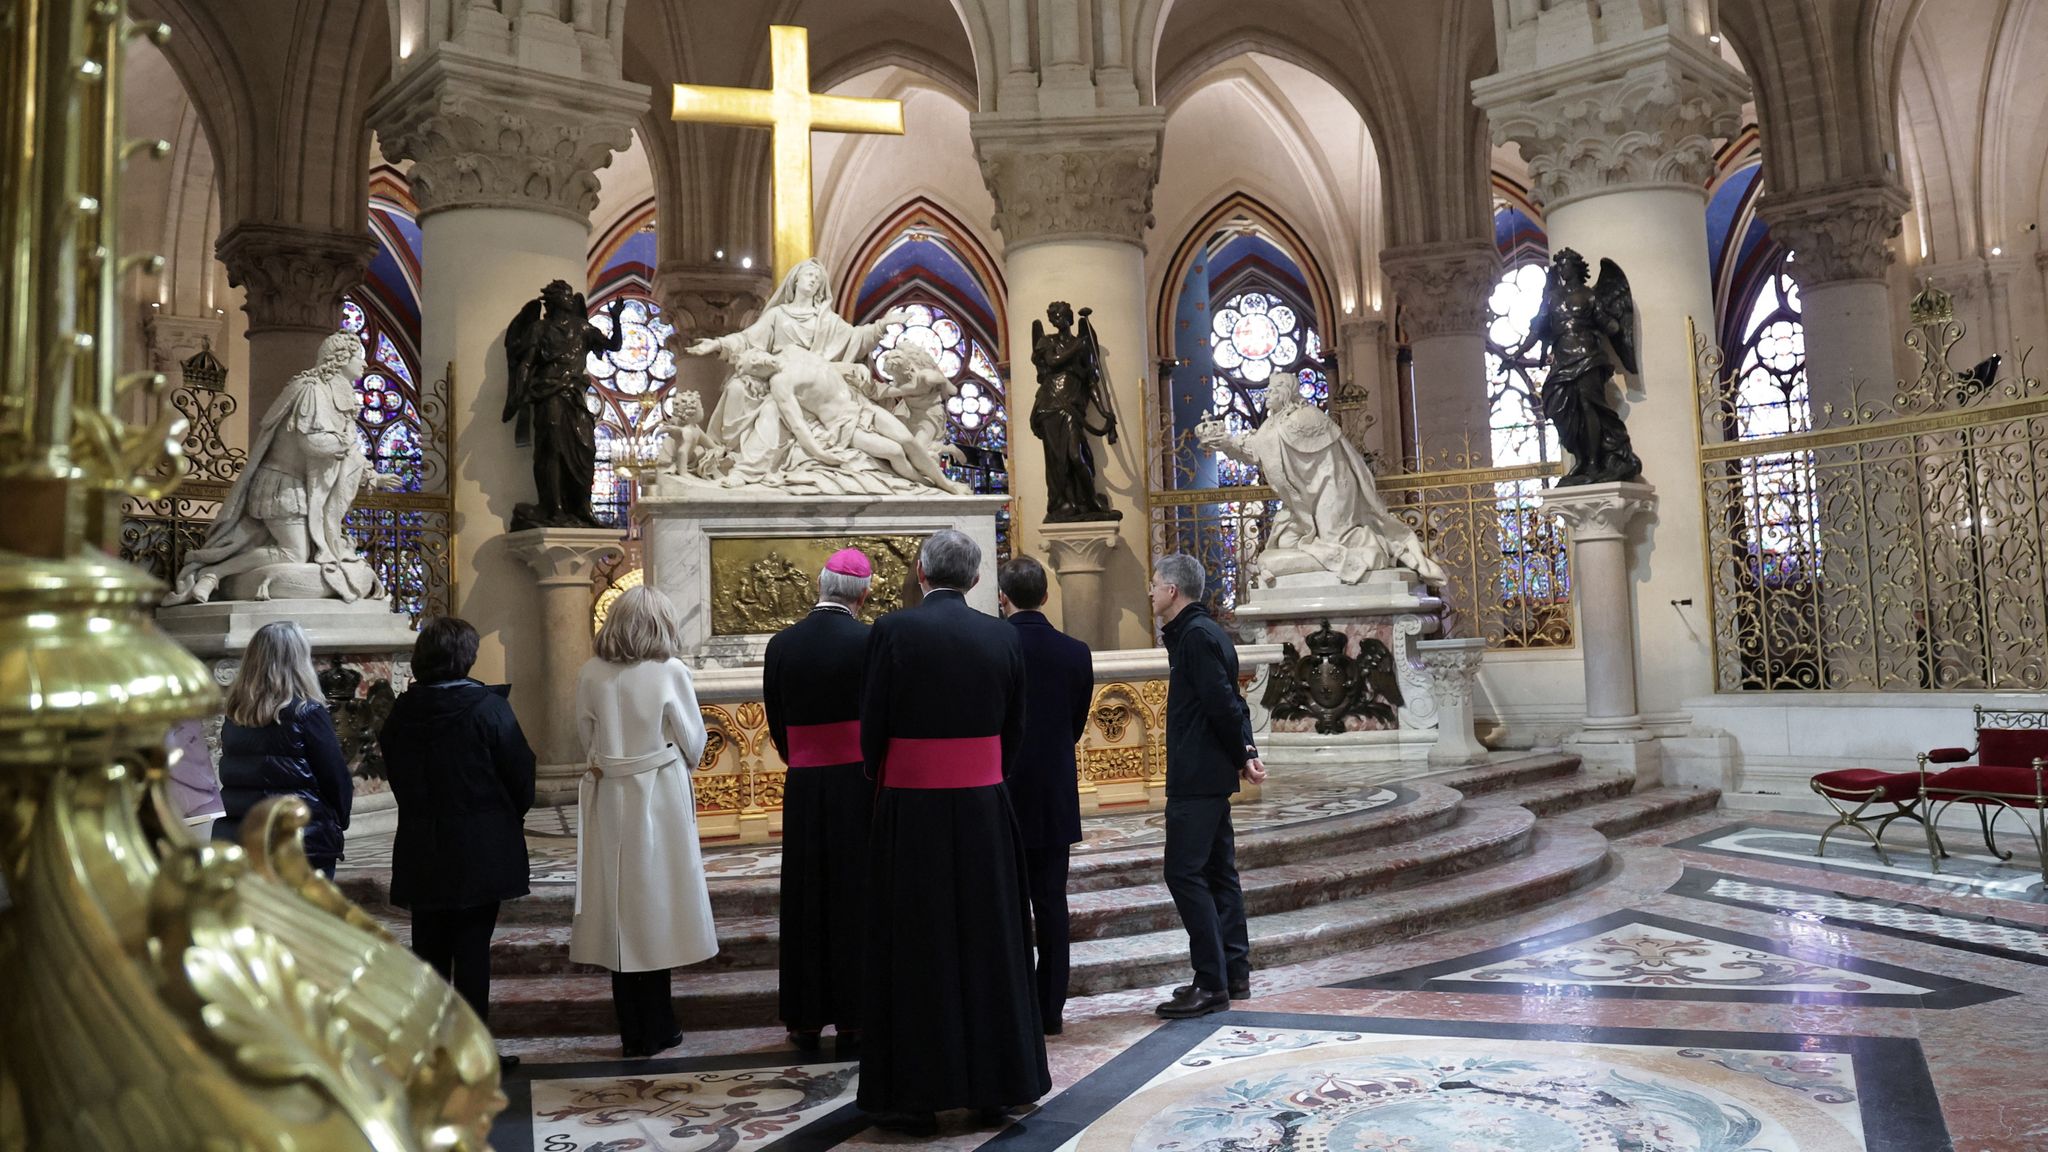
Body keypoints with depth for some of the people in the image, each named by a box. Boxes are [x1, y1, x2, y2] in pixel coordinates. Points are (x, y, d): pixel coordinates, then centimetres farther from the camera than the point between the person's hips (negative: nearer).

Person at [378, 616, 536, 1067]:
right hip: (480, 852, -4)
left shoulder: (400, 713, 0)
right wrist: (514, 815, 11)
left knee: (429, 949, 13)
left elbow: (395, 775, 8)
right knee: (472, 950, 2)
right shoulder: (487, 707, -14)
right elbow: (520, 772, -8)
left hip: (420, 852, 4)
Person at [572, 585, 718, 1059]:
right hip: (660, 798, -3)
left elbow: (588, 740, 6)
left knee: (619, 911, 11)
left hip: (609, 800, 3)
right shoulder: (669, 672, -12)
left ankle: (632, 1030, 19)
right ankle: (656, 1030, 16)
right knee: (655, 906, 7)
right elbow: (693, 743, -5)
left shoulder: (591, 674, -2)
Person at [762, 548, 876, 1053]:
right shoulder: (870, 642, -11)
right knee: (855, 898, 6)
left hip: (803, 787, 3)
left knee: (806, 901, 12)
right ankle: (852, 1017, 13)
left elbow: (776, 726, 6)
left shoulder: (781, 645, 0)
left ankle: (806, 1019, 20)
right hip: (859, 783, -3)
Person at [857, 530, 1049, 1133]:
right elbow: (1014, 728, 5)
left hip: (911, 812, -3)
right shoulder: (1003, 636, 0)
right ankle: (992, 1086, 24)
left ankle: (916, 1094, 16)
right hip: (985, 810, 3)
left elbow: (873, 725, -7)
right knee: (988, 943, 14)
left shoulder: (893, 629, -10)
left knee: (915, 949, 7)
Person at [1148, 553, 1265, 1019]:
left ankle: (1211, 983, -5)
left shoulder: (1197, 635, -15)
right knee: (1217, 872, 14)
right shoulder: (1195, 632, 16)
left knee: (1184, 872, -8)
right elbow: (1227, 701, 15)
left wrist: (1242, 755, -9)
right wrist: (1245, 752, 4)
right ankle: (1234, 974, 21)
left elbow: (1222, 702, -19)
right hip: (1208, 776, 11)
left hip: (1197, 779, -11)